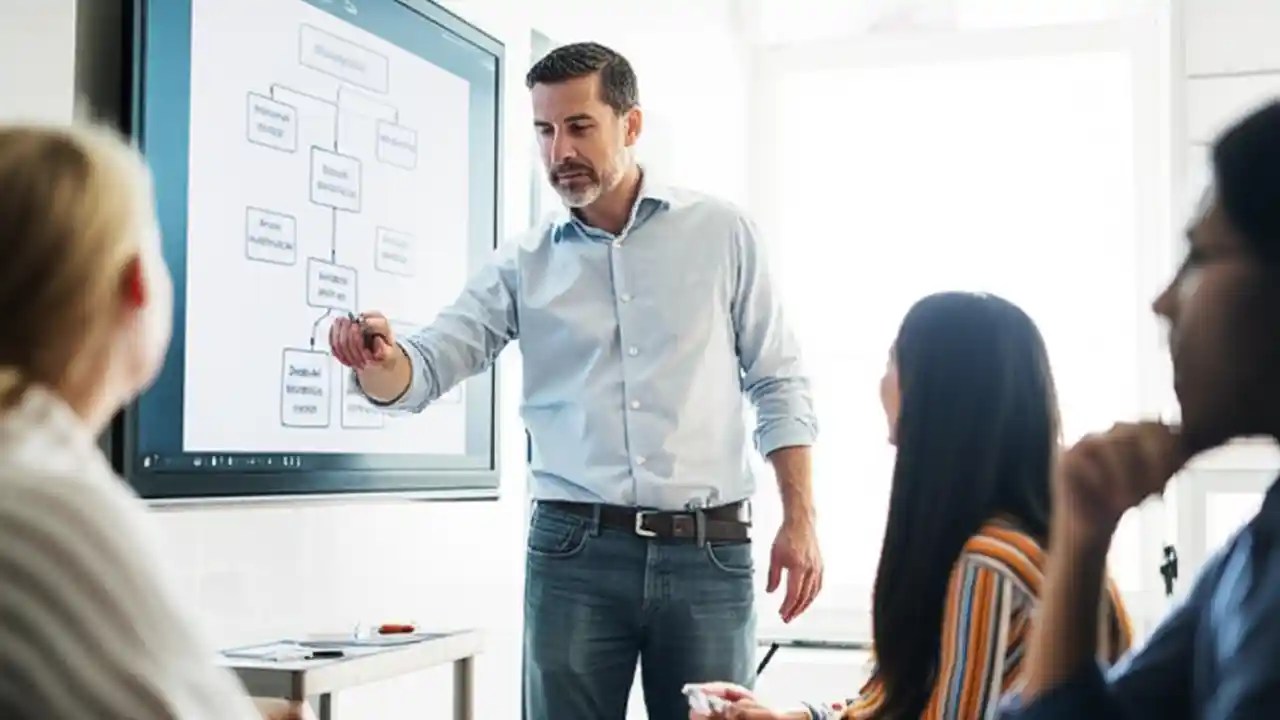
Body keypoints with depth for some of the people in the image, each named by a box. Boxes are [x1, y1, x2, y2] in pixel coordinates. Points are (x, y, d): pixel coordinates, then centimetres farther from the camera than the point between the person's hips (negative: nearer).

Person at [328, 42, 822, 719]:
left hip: (710, 552, 0)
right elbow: (426, 369, -1)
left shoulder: (721, 232, 4)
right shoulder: (522, 263, 6)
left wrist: (799, 521, -1)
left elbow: (779, 386, 6)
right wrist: (378, 362, -24)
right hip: (573, 550, 1)